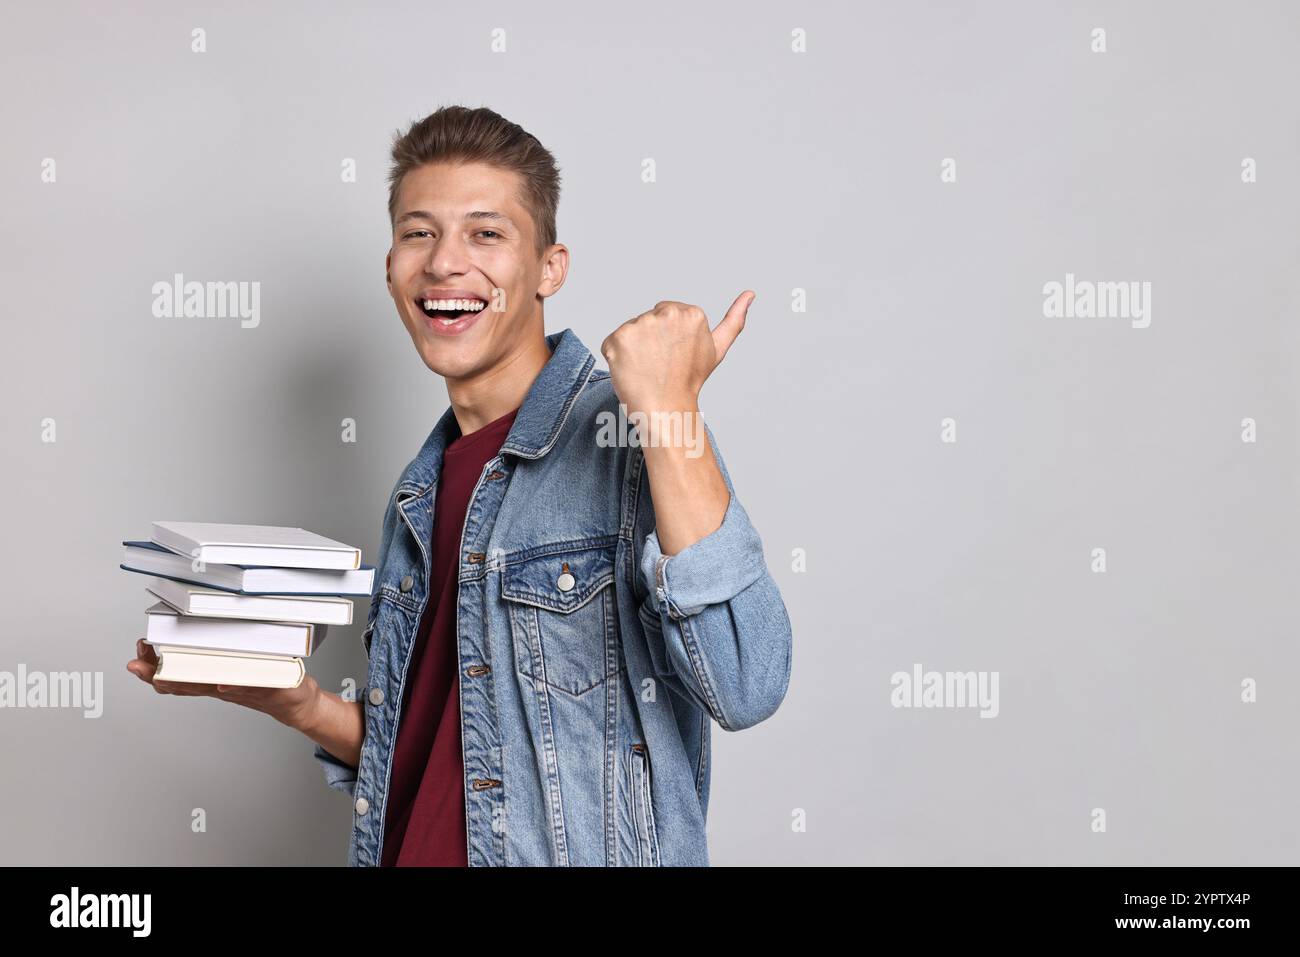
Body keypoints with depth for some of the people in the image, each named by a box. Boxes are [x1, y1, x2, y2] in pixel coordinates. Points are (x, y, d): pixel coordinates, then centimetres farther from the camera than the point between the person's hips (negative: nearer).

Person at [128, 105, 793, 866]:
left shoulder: (632, 441, -14)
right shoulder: (421, 494, 7)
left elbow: (744, 687, -29)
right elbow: (417, 752, 14)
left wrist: (671, 409, -29)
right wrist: (304, 707, -4)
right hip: (412, 854, 6)